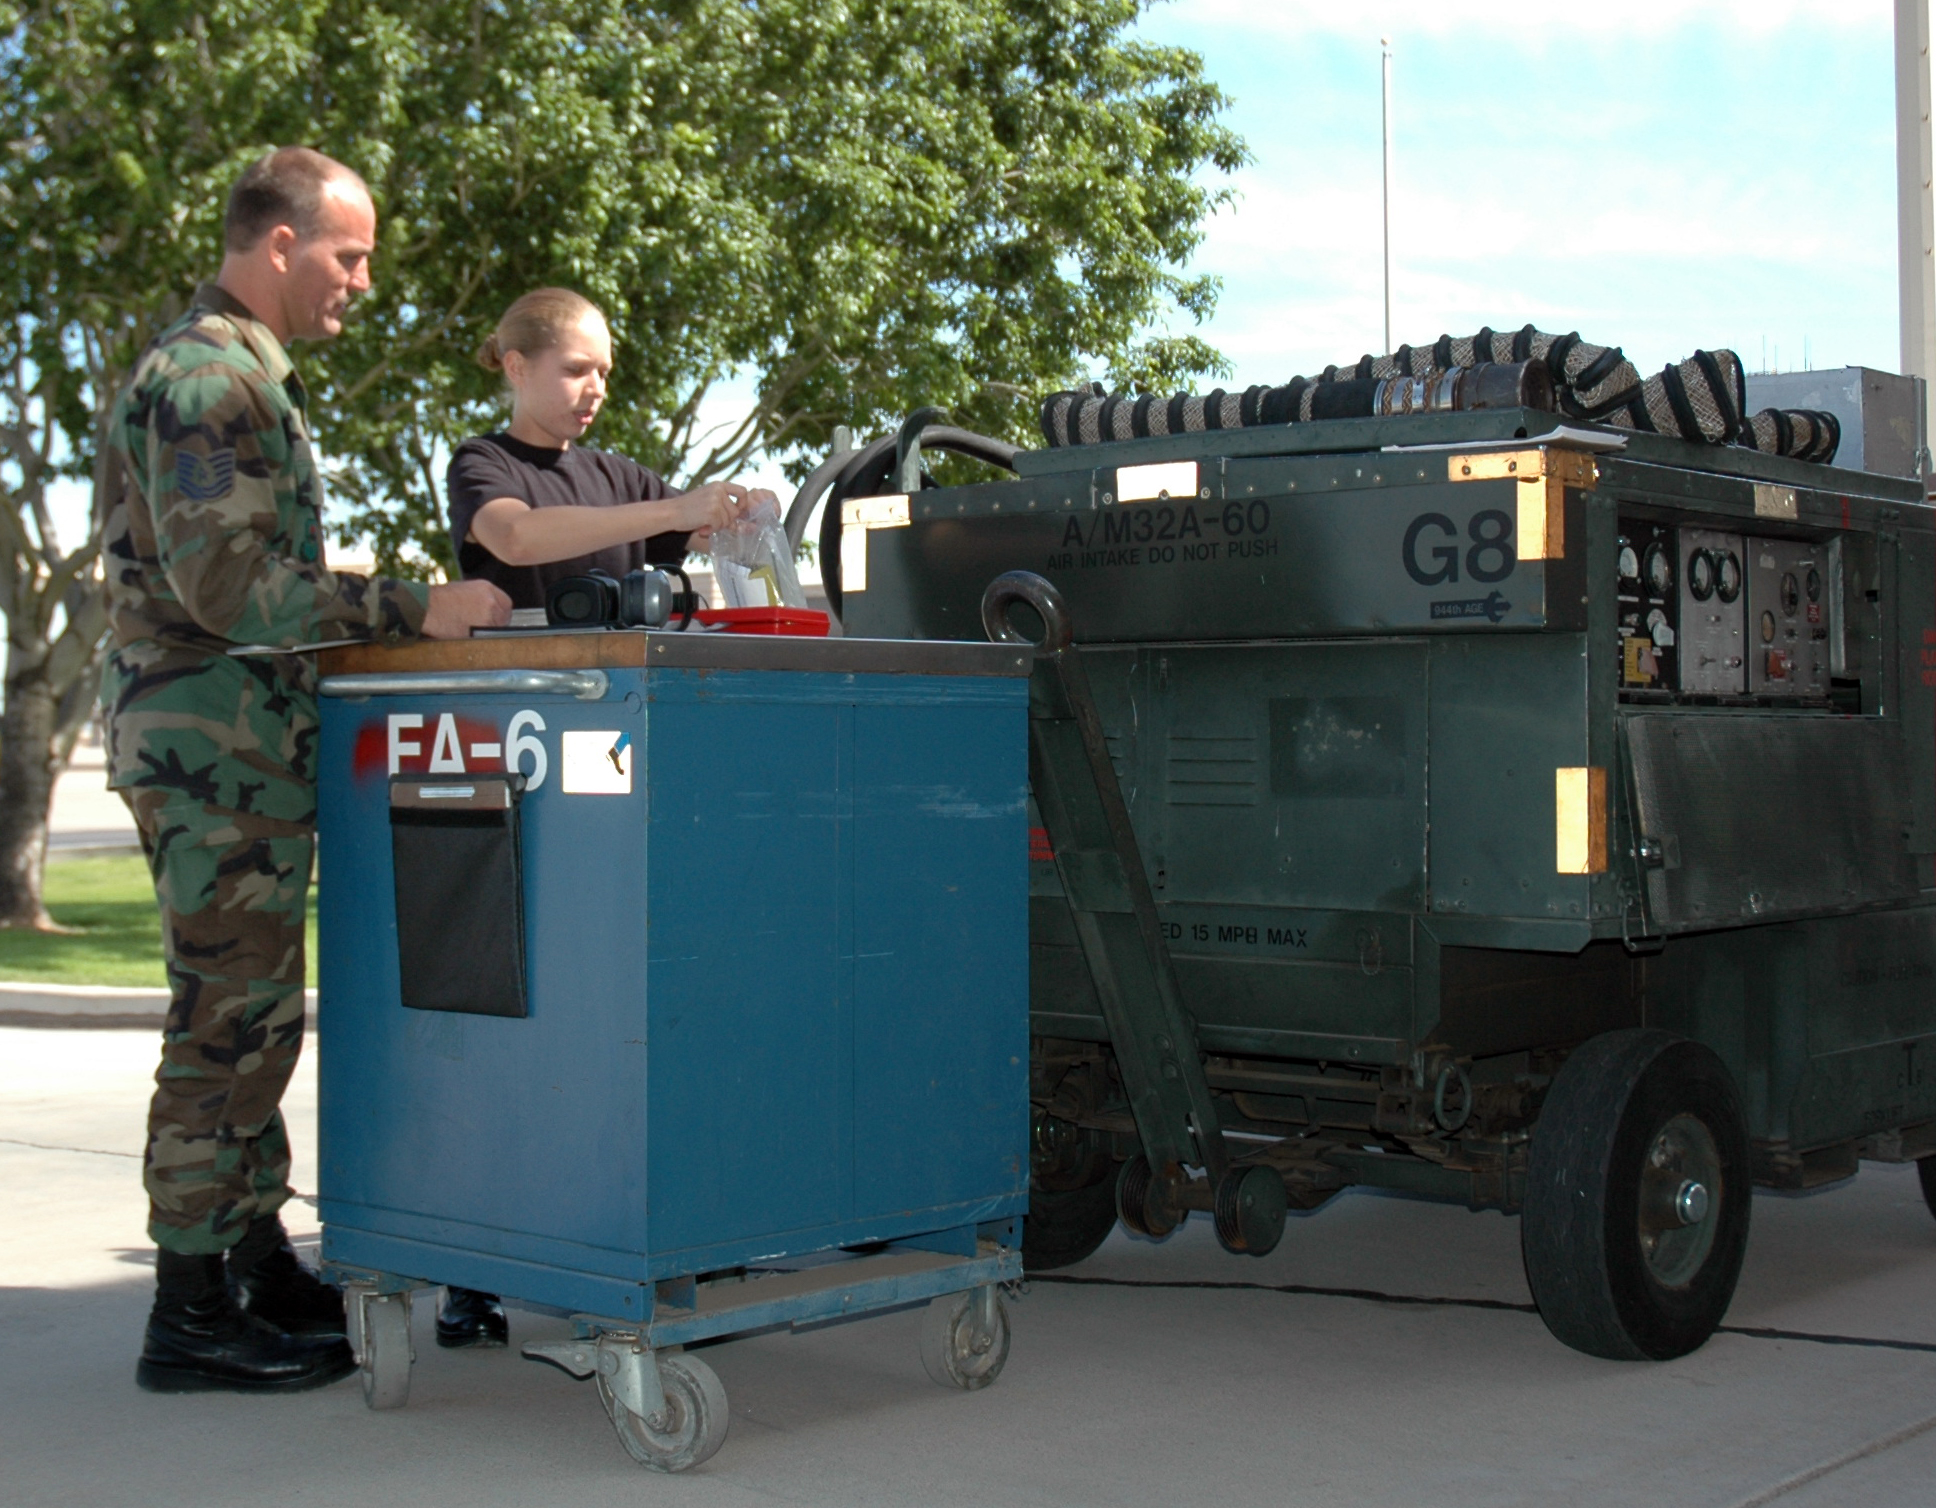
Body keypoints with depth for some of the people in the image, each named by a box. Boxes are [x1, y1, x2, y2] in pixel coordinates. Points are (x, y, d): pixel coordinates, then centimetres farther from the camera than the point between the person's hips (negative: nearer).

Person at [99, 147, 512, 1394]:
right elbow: (224, 583, -22)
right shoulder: (207, 377, -13)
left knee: (252, 1015, 15)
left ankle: (258, 1261, 24)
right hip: (217, 740, -11)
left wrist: (395, 615, 17)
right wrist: (412, 611, -23)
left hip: (250, 742, 11)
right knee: (229, 1022, -7)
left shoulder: (249, 378, 20)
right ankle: (193, 1317, 0)